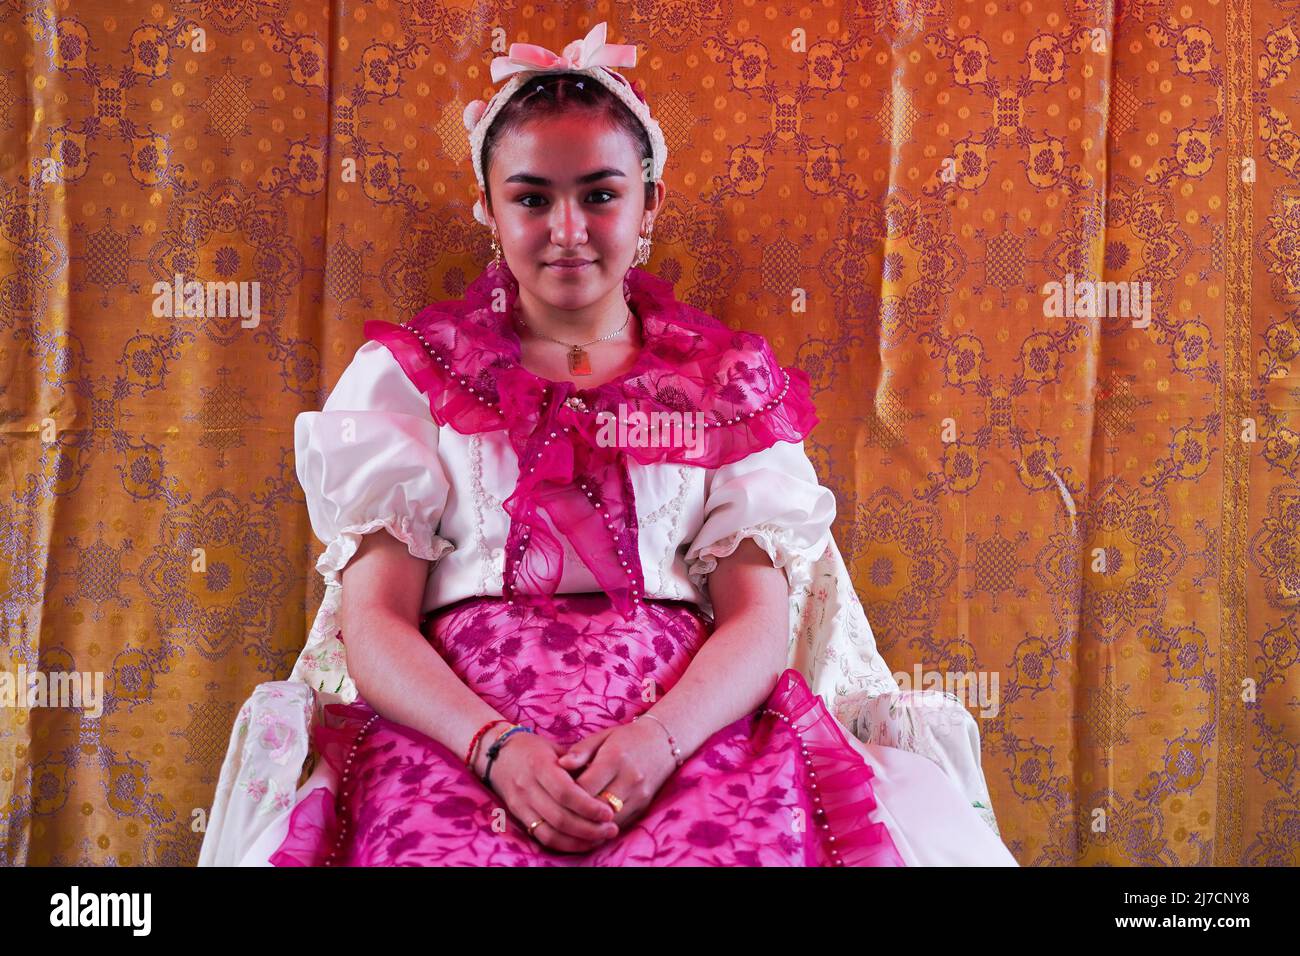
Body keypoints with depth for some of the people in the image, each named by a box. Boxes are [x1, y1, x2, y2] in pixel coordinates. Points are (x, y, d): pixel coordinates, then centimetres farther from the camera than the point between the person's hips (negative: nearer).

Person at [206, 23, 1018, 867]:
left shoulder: (728, 380, 16)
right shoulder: (410, 374, 14)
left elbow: (759, 619, 5)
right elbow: (376, 622, 4)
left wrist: (656, 740, -16)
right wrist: (495, 747, -15)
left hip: (691, 725, 1)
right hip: (456, 727, -1)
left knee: (751, 839, -31)